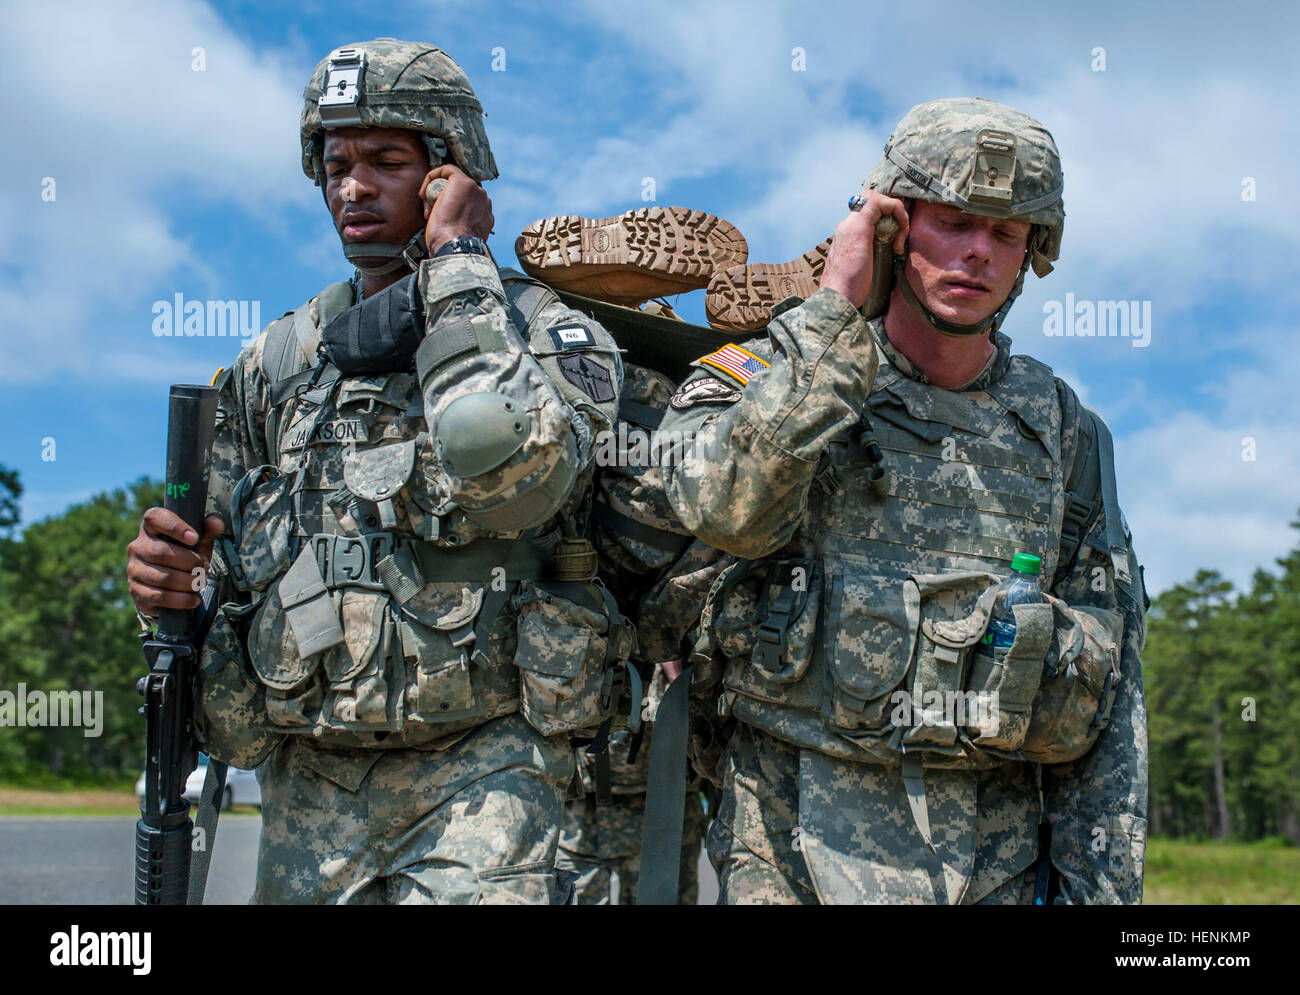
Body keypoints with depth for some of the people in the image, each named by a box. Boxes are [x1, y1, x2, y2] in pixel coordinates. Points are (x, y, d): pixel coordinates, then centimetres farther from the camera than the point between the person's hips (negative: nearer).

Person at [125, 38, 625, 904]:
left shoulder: (547, 334, -3)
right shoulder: (278, 362, 11)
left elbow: (507, 473, -27)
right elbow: (226, 561, 19)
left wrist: (456, 257, -15)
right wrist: (168, 572, -6)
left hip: (480, 767, -4)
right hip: (308, 781, 5)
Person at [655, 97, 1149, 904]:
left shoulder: (1064, 432, 7)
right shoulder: (783, 375, 0)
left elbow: (1111, 689, 7)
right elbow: (725, 506, -24)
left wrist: (1104, 883, 1)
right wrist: (837, 309, -19)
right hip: (805, 843, -2)